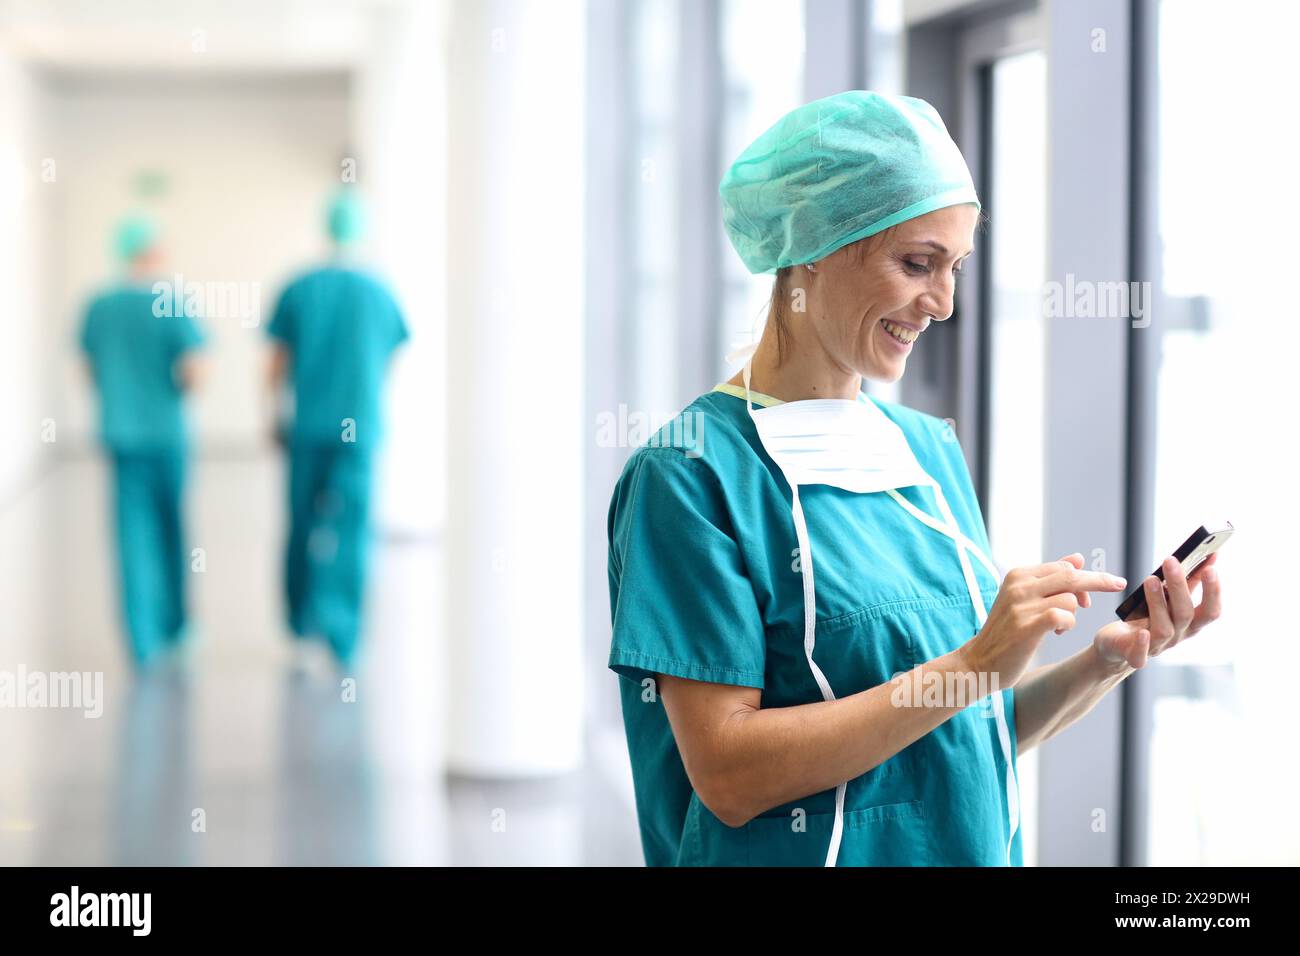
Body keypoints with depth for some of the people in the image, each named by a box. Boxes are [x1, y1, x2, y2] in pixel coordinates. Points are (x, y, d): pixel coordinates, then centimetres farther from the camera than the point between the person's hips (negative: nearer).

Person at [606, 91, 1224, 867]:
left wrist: (1106, 661, -10)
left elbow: (976, 737, 6)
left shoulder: (932, 450, 4)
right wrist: (973, 665, -23)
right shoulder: (692, 472, -15)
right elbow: (727, 776, -21)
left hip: (978, 847, 6)